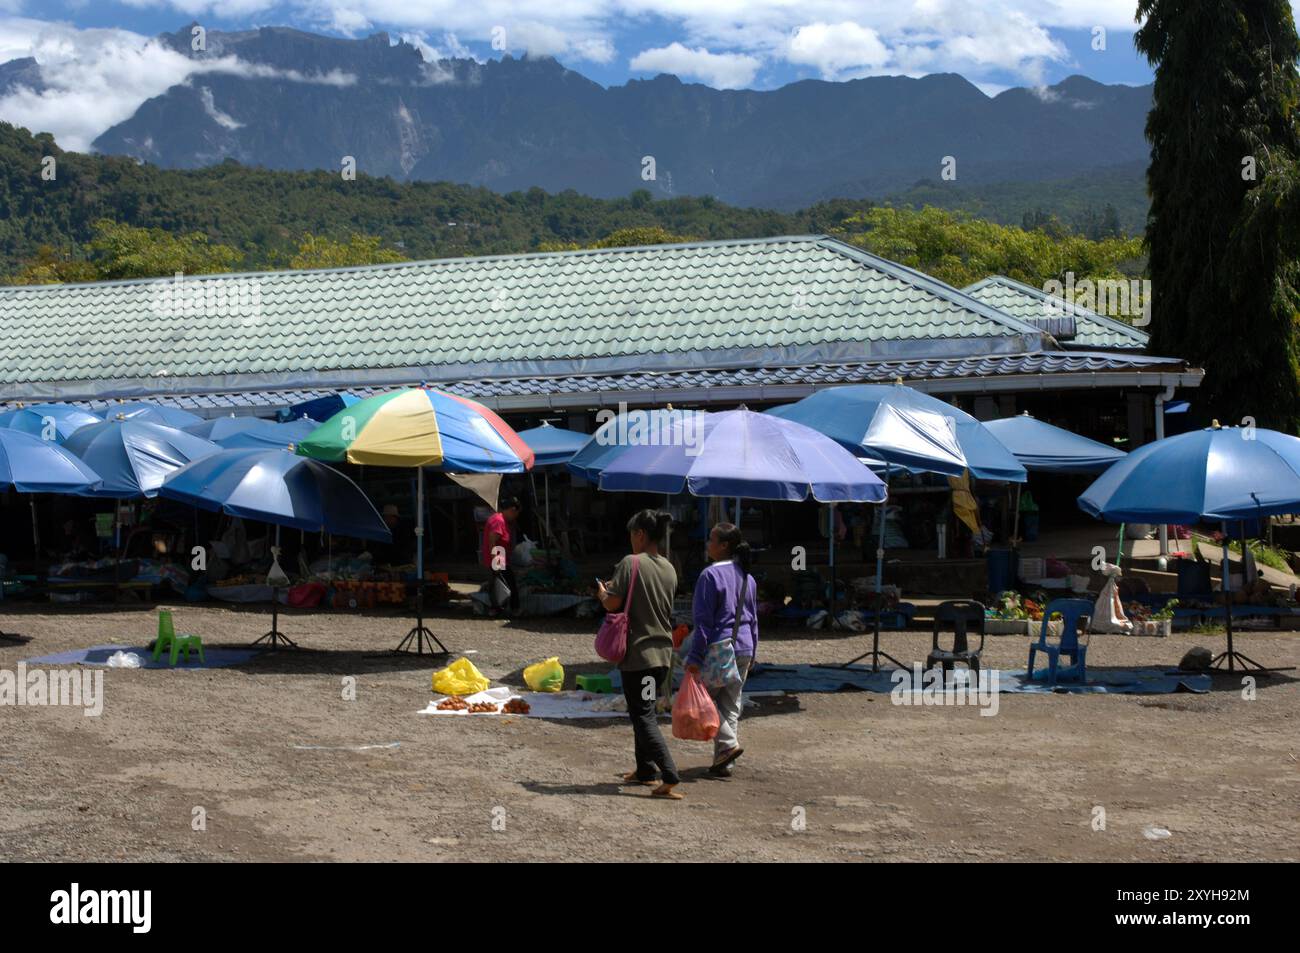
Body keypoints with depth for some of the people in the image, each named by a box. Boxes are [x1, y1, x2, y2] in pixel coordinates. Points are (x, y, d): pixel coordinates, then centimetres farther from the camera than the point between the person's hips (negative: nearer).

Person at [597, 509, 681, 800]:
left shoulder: (631, 563, -13)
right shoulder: (669, 569, 8)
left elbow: (612, 604, -16)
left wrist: (602, 591, 7)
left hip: (638, 653, -7)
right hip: (663, 651, 7)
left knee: (644, 716, -5)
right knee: (647, 712, 21)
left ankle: (670, 780, -14)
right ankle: (645, 770, 30)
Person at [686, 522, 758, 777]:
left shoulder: (711, 575, -14)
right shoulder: (747, 577, 10)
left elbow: (703, 620, -15)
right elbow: (753, 618, 16)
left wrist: (695, 657, -14)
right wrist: (751, 653, 23)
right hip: (743, 649, 7)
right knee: (731, 703, 11)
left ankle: (728, 743, -9)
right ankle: (723, 762, 13)